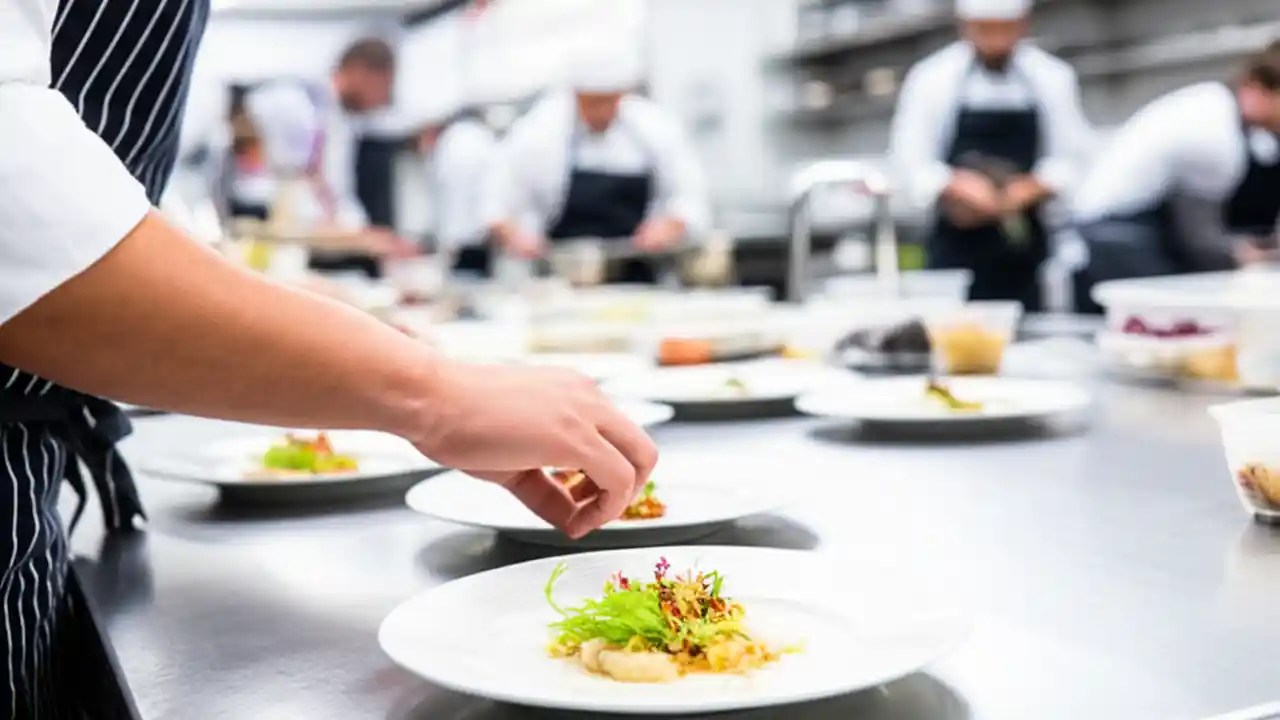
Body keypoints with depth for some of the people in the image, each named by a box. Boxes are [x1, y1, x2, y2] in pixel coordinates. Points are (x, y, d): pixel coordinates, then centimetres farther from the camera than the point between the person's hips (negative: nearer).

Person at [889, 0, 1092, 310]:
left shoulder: (1052, 77, 2)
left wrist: (1027, 191, -16)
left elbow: (1070, 158, 1)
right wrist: (957, 192, -20)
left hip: (1024, 243, 1)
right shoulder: (932, 77, -3)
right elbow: (911, 159, -5)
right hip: (958, 244, -1)